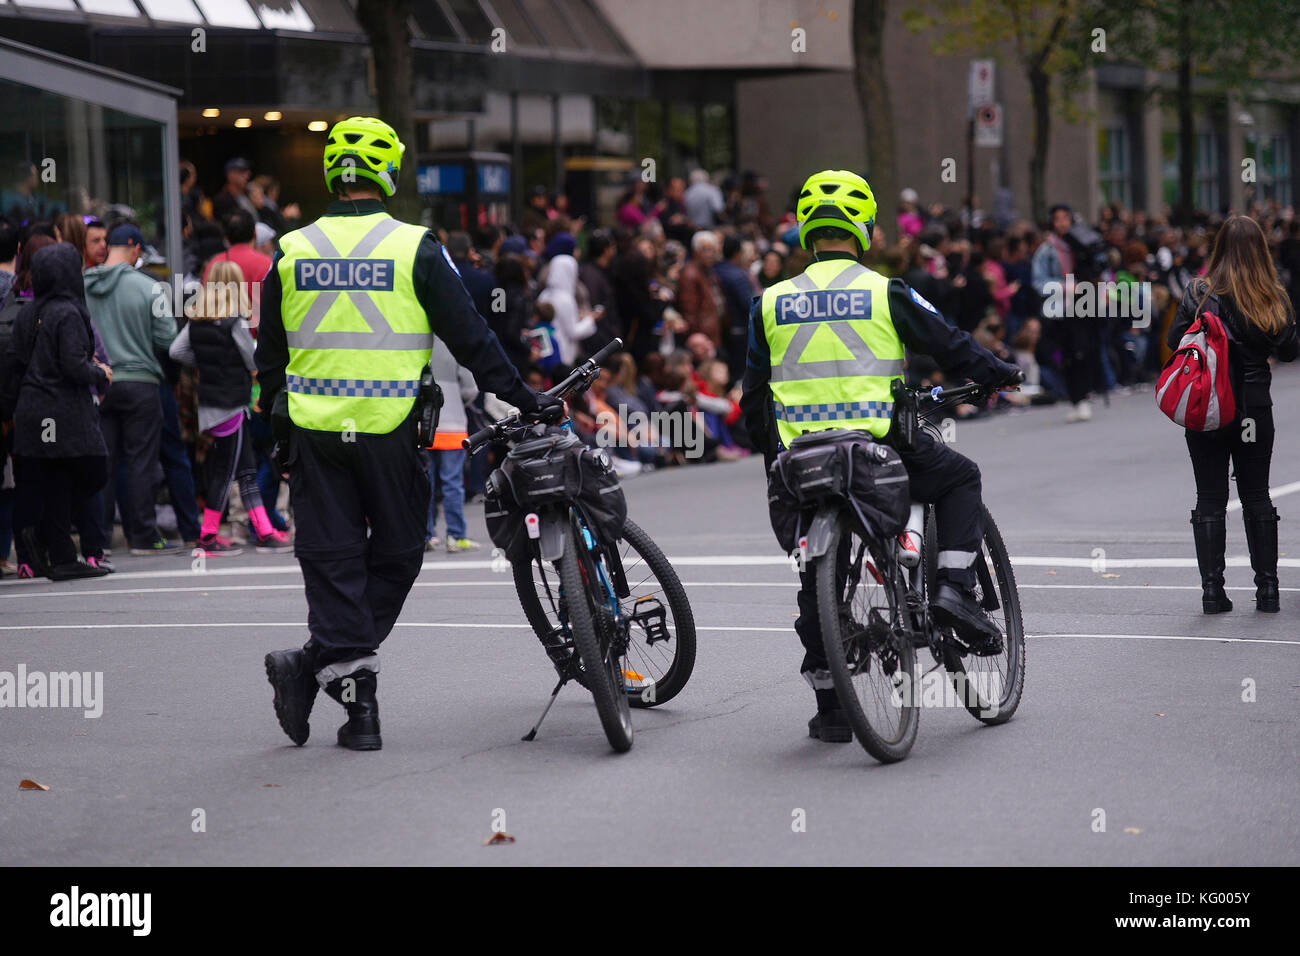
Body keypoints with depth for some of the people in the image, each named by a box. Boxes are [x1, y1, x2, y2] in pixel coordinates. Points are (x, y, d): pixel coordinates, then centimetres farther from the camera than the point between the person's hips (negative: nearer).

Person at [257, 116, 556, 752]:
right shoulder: (415, 248, -5)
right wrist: (524, 399, 4)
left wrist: (276, 431, 22)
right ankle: (316, 664, -1)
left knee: (333, 562, 7)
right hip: (390, 430, -3)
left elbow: (269, 356, 12)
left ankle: (359, 707, -1)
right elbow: (470, 336, -4)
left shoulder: (291, 252, 5)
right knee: (395, 556, 11)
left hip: (315, 431, 3)